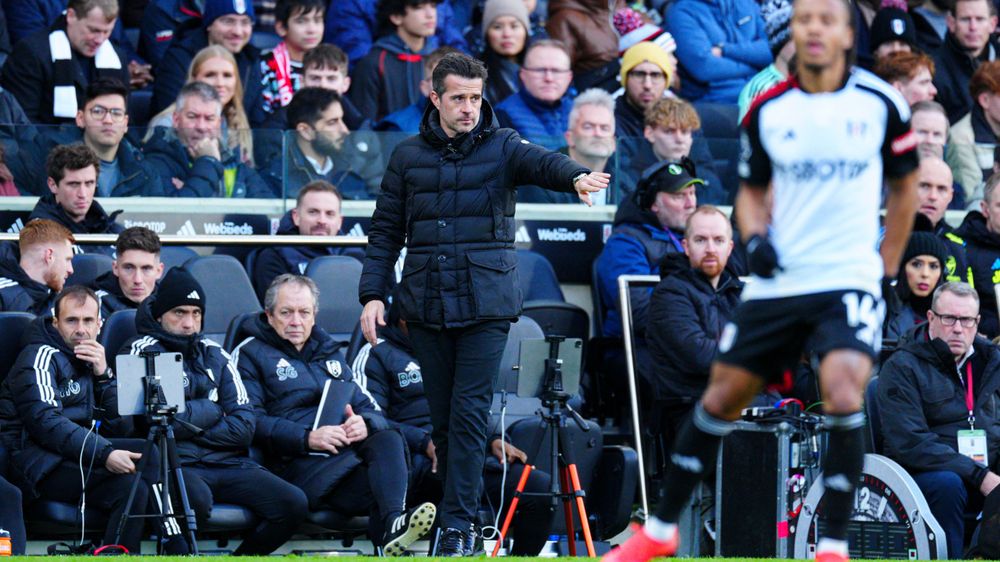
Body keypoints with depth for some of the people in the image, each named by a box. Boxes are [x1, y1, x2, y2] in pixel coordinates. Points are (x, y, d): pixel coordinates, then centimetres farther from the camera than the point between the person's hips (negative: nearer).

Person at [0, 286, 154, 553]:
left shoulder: (87, 362, 19)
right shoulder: (42, 357, -5)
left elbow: (121, 426, 13)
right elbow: (45, 423, -22)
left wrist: (104, 374, -2)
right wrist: (105, 455, -30)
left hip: (76, 455, 8)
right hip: (39, 464, -8)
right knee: (128, 487, -27)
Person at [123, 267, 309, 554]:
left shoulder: (214, 355, 19)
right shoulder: (142, 352, 5)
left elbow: (244, 426, 8)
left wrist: (189, 422, -3)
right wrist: (211, 411, 4)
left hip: (226, 462, 5)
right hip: (174, 463, -5)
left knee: (293, 504, -18)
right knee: (196, 499, -40)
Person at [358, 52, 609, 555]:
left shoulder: (501, 147, 3)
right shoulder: (408, 157, 10)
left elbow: (541, 162, -18)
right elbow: (385, 231, 13)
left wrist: (576, 176, -41)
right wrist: (373, 294, 3)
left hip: (486, 305, -3)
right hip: (426, 306, 3)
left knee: (469, 414, -8)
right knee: (442, 415, 7)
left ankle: (456, 525, -7)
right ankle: (459, 506, 19)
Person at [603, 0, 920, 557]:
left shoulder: (881, 103, -3)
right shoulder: (766, 111, 0)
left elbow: (905, 185, 11)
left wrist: (887, 267, 8)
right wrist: (756, 238, -7)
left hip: (849, 280, -3)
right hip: (778, 280, 3)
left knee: (843, 393, -24)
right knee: (723, 396, 7)